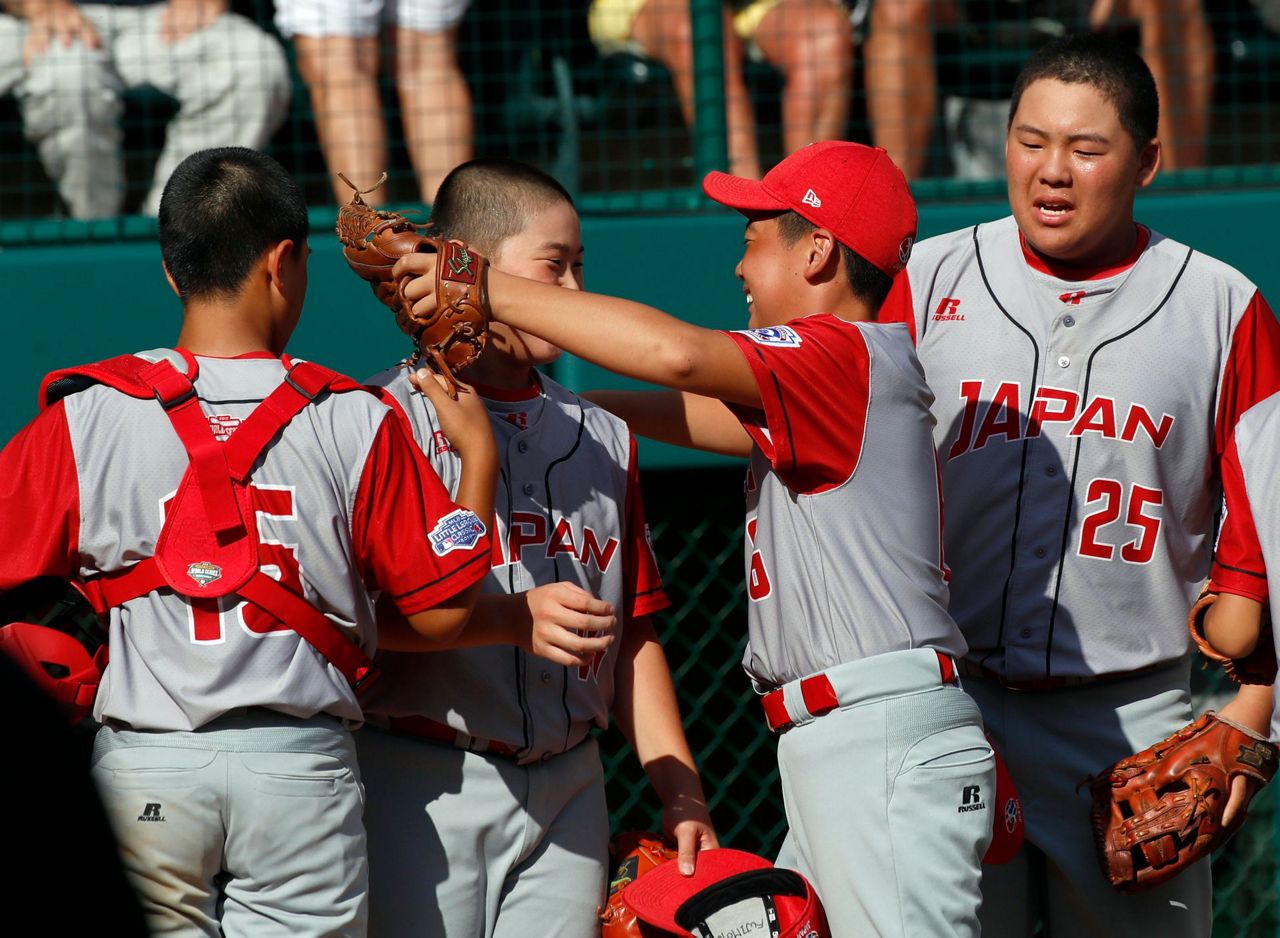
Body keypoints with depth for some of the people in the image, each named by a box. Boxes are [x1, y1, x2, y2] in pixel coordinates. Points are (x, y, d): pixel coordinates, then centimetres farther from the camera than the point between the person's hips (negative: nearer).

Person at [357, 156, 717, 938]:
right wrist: (510, 617, -25)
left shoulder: (604, 439, 17)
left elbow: (634, 633, 17)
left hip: (568, 787, 6)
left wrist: (680, 792, 9)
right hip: (425, 791, -6)